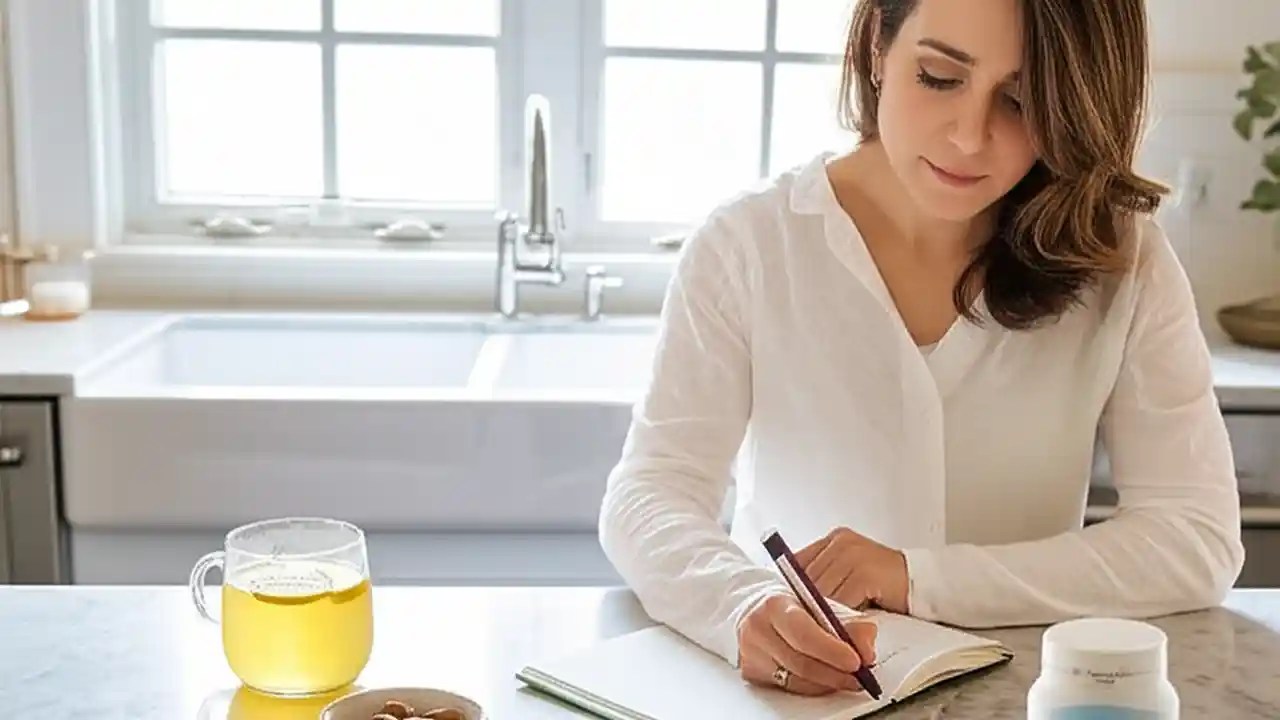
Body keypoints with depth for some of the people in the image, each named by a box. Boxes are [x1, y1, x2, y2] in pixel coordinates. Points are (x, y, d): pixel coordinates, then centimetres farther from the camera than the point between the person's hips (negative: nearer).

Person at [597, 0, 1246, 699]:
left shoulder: (1123, 262, -5)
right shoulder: (748, 245, -8)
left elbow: (1201, 540, -9)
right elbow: (647, 497, -13)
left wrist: (921, 578, -21)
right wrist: (750, 608, -35)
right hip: (779, 689, 0)